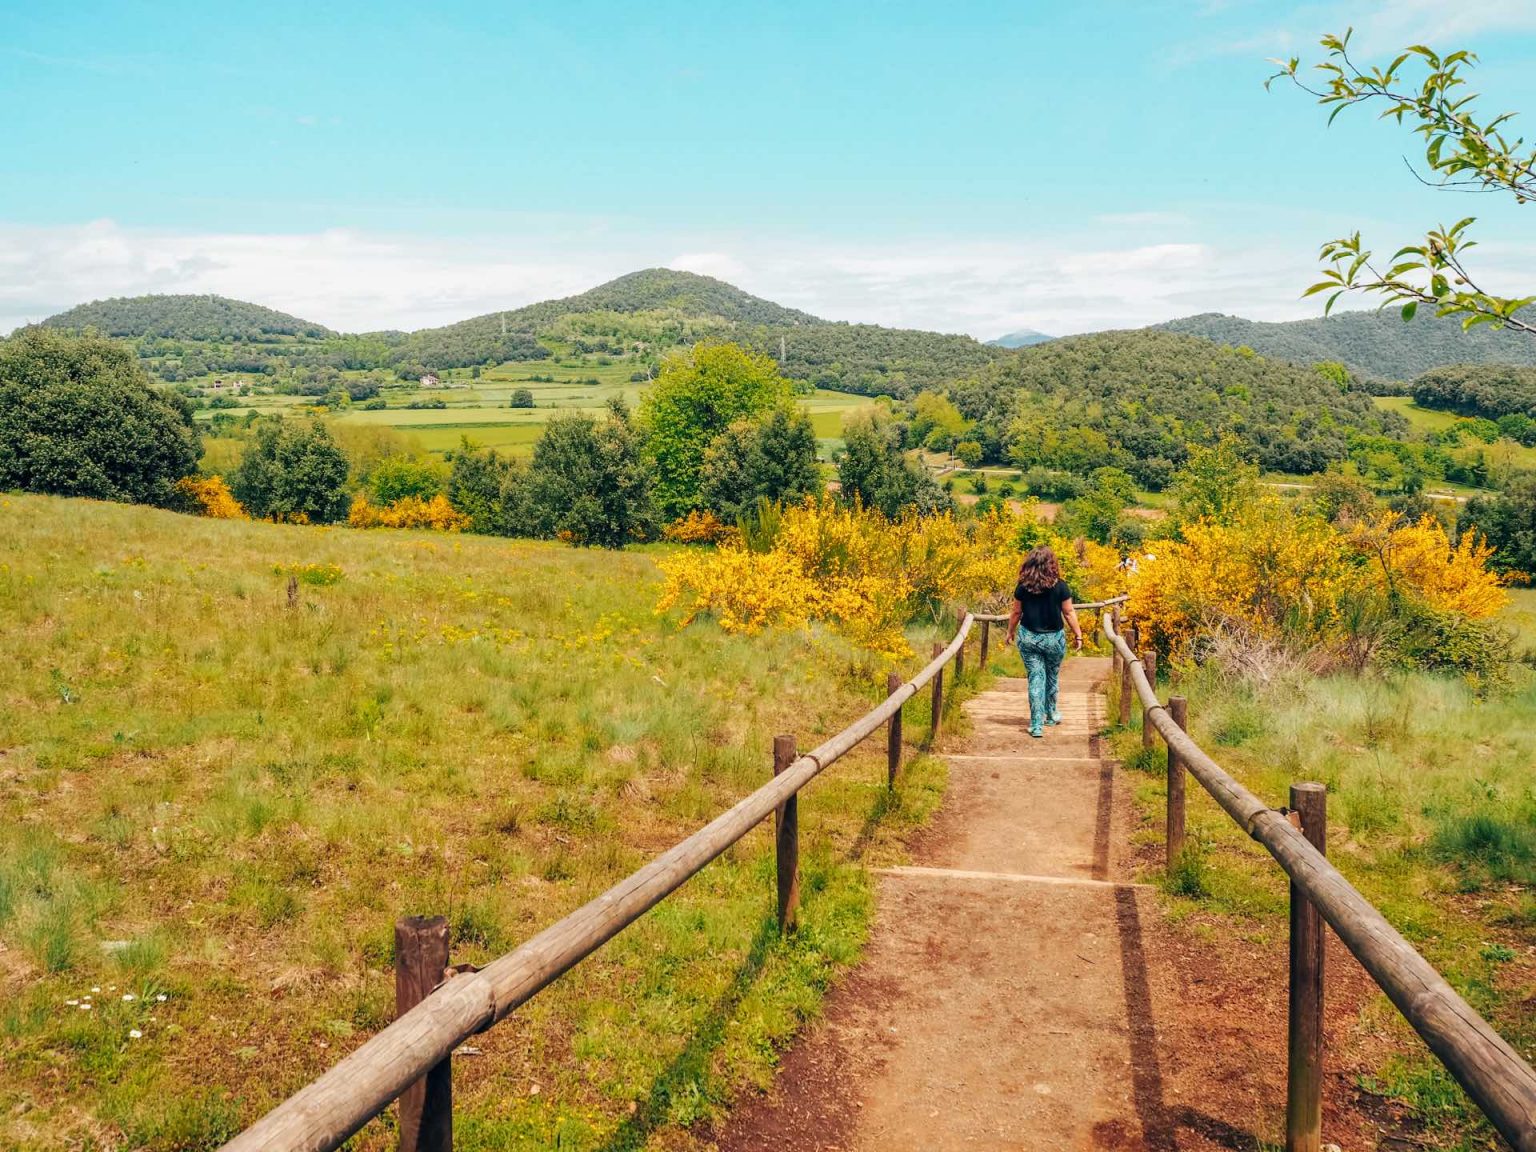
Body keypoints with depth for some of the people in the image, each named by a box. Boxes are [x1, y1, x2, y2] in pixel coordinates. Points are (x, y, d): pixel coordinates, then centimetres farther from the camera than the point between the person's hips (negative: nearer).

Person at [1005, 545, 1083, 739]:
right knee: (1052, 676, 20)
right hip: (1054, 638, 0)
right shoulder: (1060, 586, -8)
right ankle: (1051, 715, 38)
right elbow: (1069, 613, -4)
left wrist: (1010, 632, 19)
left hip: (1028, 638, 0)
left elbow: (1016, 613, 4)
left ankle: (1036, 725, -3)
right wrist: (1078, 635, 6)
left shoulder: (1023, 587, -4)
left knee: (1035, 678, 3)